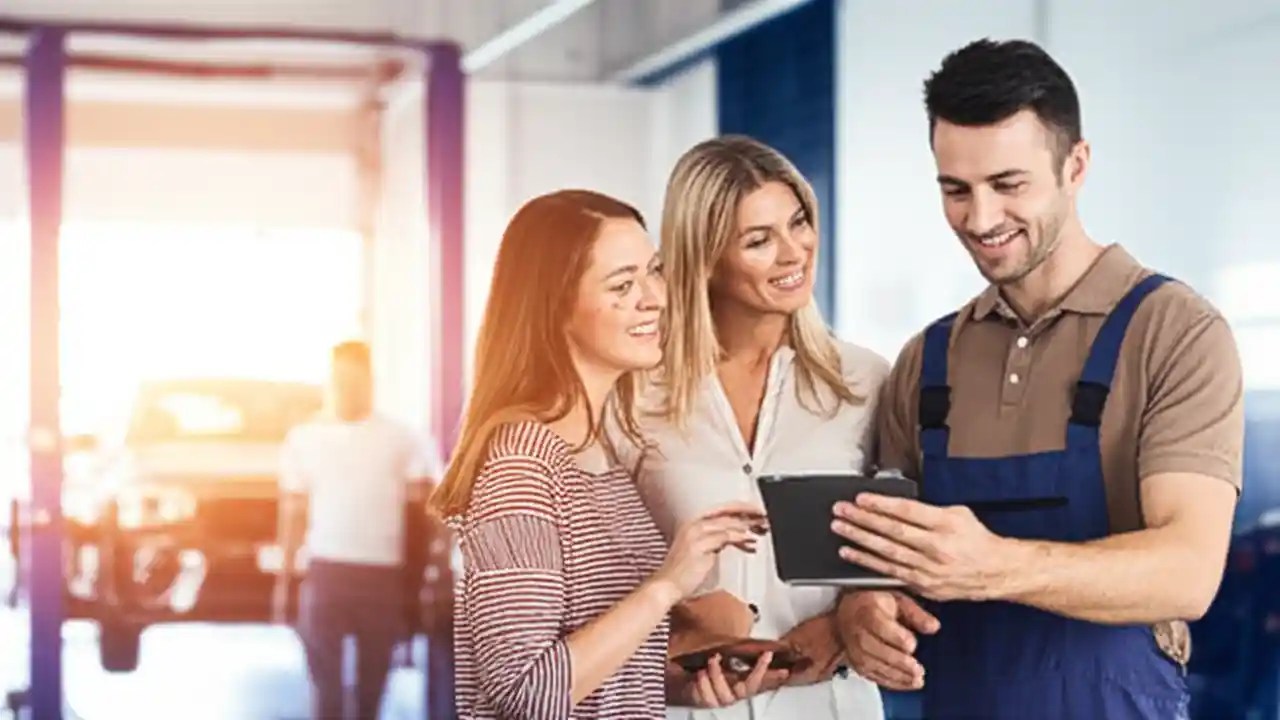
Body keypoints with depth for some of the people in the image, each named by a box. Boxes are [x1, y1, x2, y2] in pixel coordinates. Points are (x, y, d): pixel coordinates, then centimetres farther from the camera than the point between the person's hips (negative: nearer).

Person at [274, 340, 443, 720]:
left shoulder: (400, 439, 5)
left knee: (373, 681, 9)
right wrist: (284, 577, 8)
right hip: (326, 571, 0)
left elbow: (423, 502, 6)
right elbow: (293, 511, 11)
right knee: (326, 681, -5)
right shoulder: (304, 438, 9)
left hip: (383, 573, 0)